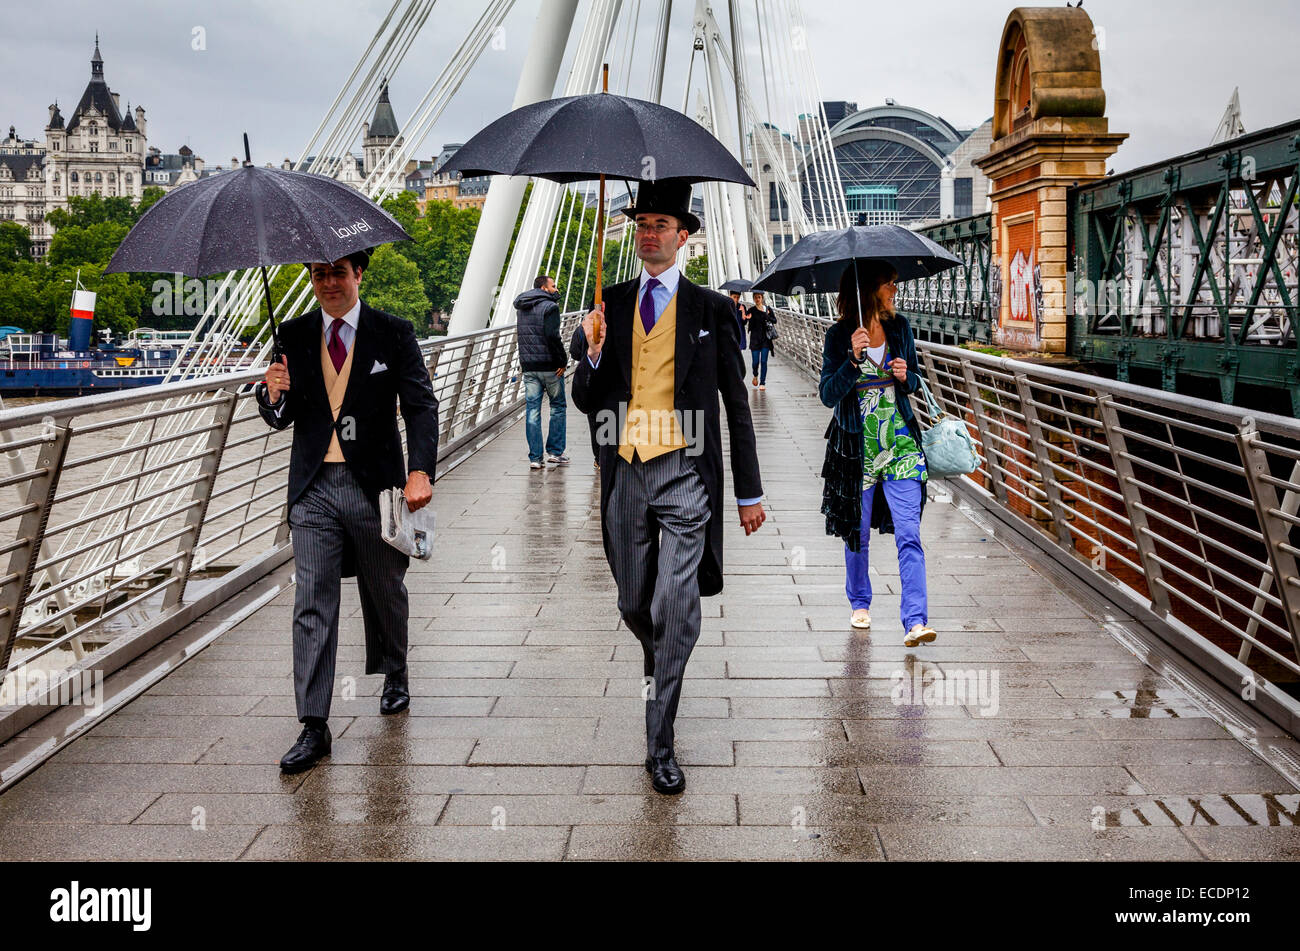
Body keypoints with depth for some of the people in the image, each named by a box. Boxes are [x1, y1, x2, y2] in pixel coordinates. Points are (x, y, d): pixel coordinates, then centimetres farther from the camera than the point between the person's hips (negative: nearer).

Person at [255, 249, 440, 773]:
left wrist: (420, 471, -20)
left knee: (385, 592, 16)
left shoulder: (394, 333, 0)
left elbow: (421, 405, -6)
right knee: (312, 603, -5)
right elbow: (282, 419, 8)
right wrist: (273, 393, -16)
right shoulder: (294, 335, 7)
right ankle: (314, 727, -2)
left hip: (374, 485, -1)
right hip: (314, 488, 1)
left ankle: (395, 677, 43)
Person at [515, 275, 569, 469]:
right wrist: (563, 360, -12)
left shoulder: (521, 308, 13)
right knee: (558, 406, 9)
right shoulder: (549, 307, -10)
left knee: (532, 410, 5)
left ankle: (535, 458, 3)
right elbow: (552, 336, -20)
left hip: (528, 366, 6)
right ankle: (555, 451, 10)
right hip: (549, 365, -6)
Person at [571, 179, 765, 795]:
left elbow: (736, 405, 6)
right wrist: (595, 352, -12)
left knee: (676, 611, -10)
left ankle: (660, 744, -1)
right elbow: (586, 401, 9)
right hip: (625, 474, 3)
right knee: (634, 606, 13)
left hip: (684, 472, -3)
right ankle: (660, 669, 46)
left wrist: (749, 491, 6)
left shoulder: (710, 309, 3)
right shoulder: (610, 305, 10)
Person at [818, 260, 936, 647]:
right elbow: (828, 394, -12)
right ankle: (860, 603, 34)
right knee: (857, 532, 12)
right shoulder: (839, 336, -6)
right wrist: (854, 358, -25)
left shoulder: (900, 327, 5)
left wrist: (906, 376, -7)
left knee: (909, 534, -8)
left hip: (900, 443, 2)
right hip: (856, 446, -2)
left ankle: (915, 621, -12)